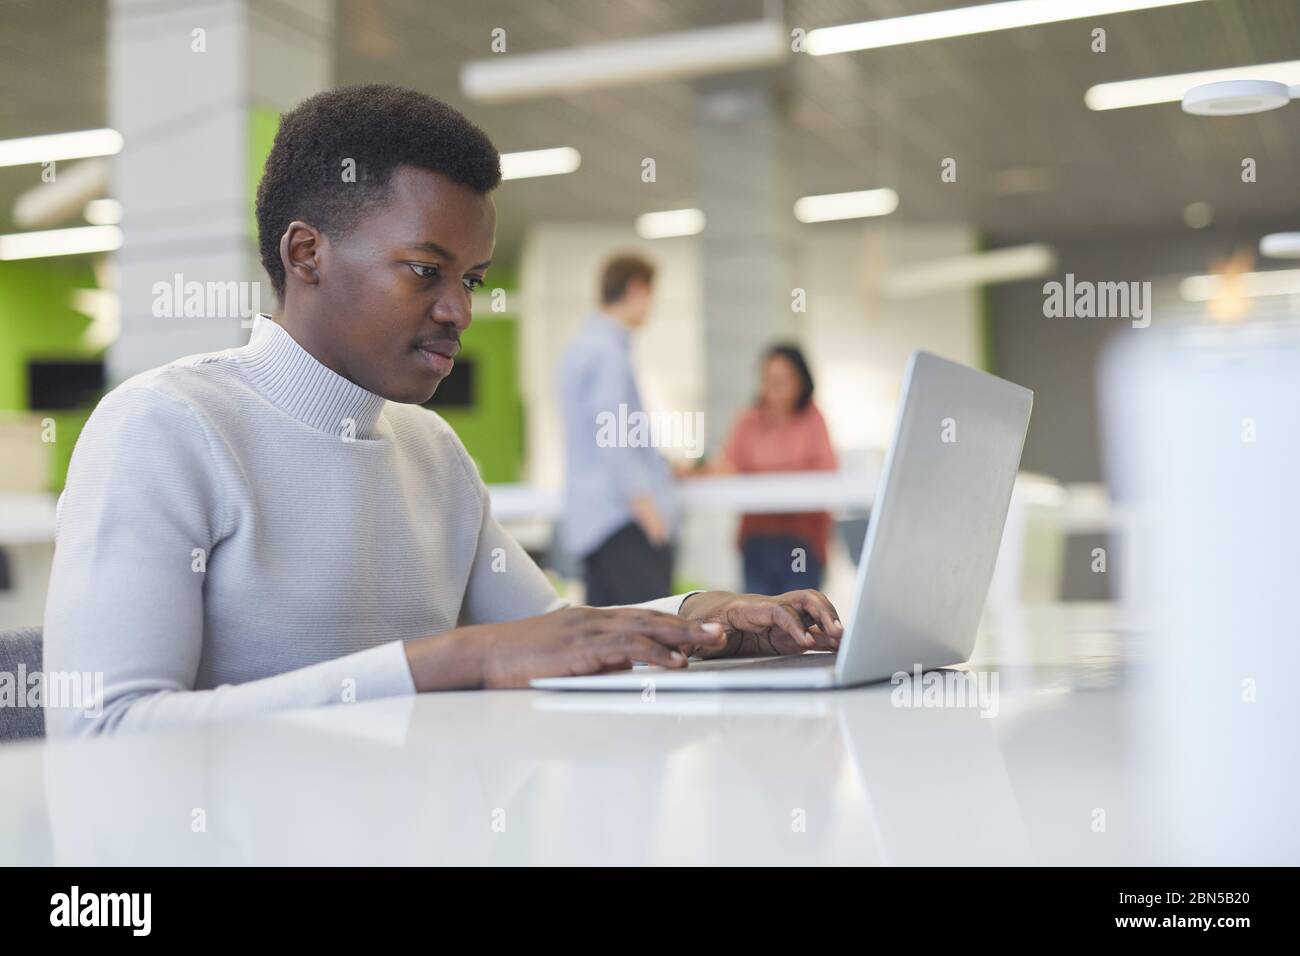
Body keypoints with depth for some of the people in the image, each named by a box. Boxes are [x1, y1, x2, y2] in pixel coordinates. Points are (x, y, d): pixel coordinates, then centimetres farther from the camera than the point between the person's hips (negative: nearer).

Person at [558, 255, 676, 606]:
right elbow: (609, 432, -19)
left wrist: (662, 465, 37)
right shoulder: (608, 351, -11)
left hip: (591, 518, 10)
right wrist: (642, 500, -20)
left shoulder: (582, 346, 21)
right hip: (622, 516, -10)